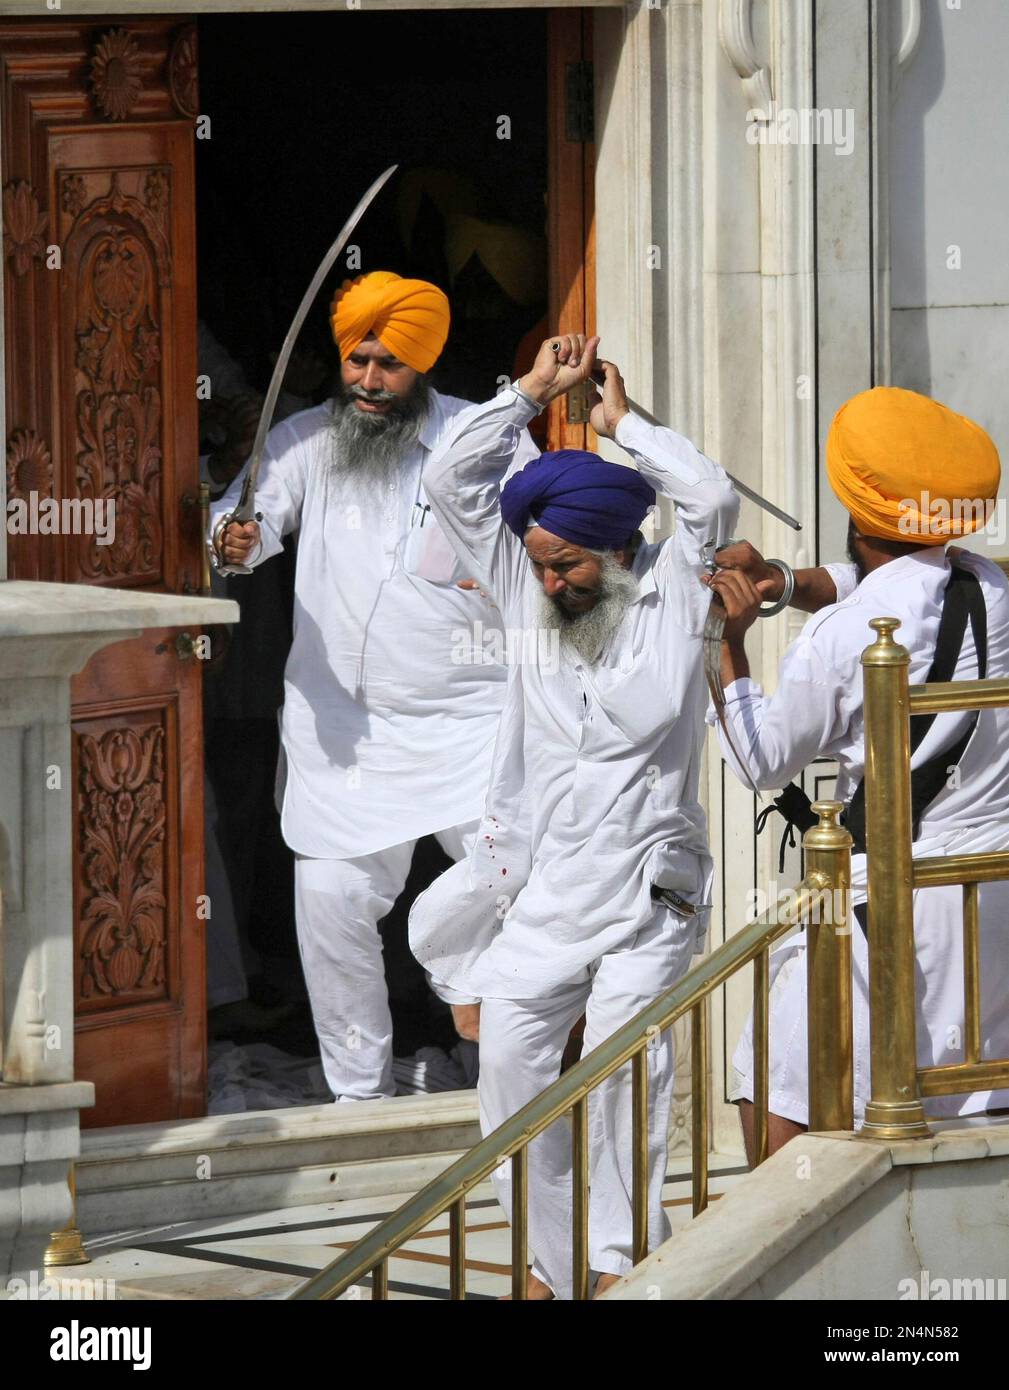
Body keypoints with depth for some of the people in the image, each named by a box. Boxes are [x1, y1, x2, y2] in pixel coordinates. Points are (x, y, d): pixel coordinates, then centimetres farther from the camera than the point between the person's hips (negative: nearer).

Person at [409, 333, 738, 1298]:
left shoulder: (669, 594, -1)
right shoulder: (528, 596, 9)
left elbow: (710, 499, -17)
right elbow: (452, 482, 8)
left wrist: (620, 423, -4)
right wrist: (533, 391, 4)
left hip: (647, 887, -4)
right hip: (544, 884, 4)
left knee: (622, 1059, -13)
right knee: (509, 1055, -3)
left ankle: (622, 1261, -9)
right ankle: (548, 1264, 4)